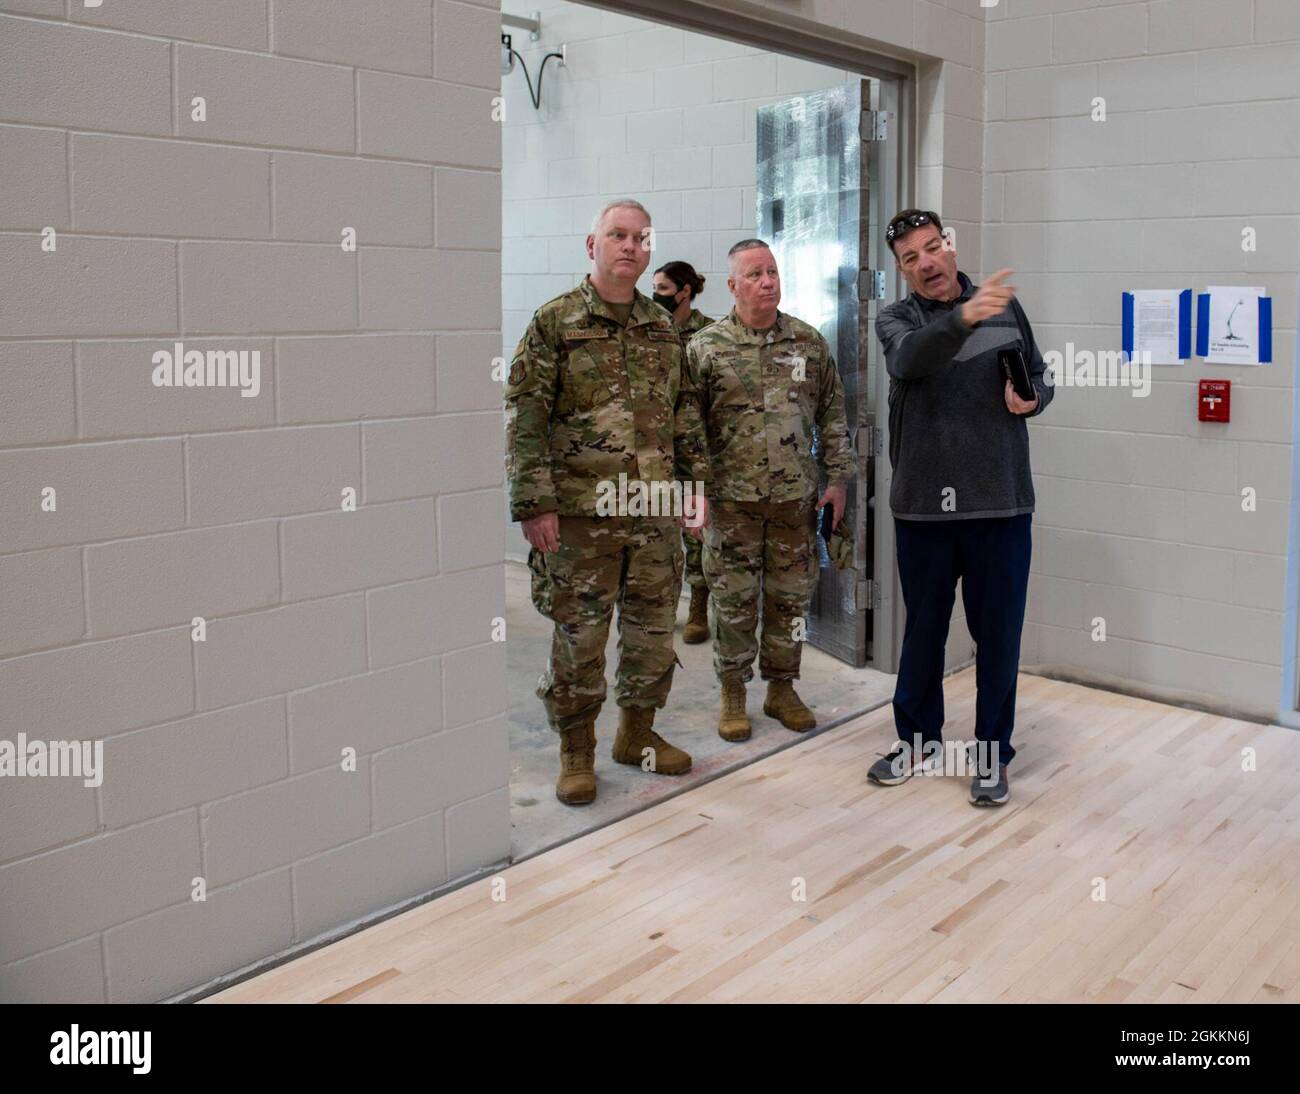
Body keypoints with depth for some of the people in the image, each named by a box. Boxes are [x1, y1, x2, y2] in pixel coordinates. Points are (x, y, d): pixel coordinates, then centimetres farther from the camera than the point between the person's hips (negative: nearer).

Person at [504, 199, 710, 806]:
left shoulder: (664, 328, 12)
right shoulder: (554, 322, -3)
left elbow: (686, 411, 18)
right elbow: (524, 417, -7)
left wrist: (696, 480, 10)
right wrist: (534, 504, -13)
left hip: (656, 510, 5)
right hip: (580, 512, -5)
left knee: (654, 631, 12)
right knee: (579, 636, 3)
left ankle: (637, 733, 30)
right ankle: (576, 753, 18)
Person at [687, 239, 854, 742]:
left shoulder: (809, 342, 6)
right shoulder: (706, 348, -2)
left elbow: (832, 415, 10)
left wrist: (838, 477, 5)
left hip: (796, 497, 2)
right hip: (732, 499, -2)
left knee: (791, 597, 10)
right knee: (734, 600, 5)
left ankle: (782, 688, 25)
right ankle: (733, 695, 20)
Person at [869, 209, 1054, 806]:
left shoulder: (1005, 306, 6)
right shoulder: (896, 318, 0)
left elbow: (1040, 375, 18)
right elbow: (909, 358, -24)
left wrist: (1031, 397, -6)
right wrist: (964, 317, -42)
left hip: (1000, 500, 1)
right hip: (923, 503, 0)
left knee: (998, 633, 6)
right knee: (923, 627, 14)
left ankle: (992, 755, 22)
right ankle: (919, 739, 32)